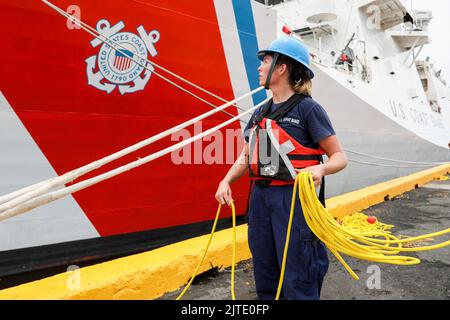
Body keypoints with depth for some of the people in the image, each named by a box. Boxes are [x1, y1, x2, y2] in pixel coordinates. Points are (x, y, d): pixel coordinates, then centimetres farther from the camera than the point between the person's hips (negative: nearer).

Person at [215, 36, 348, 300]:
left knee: (297, 281, 2)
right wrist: (227, 181, 3)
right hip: (260, 197, 7)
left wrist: (320, 169, -28)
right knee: (265, 278, 17)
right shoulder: (260, 113, 12)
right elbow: (246, 156, 18)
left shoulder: (308, 108, -7)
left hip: (294, 198, -6)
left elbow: (340, 156, -7)